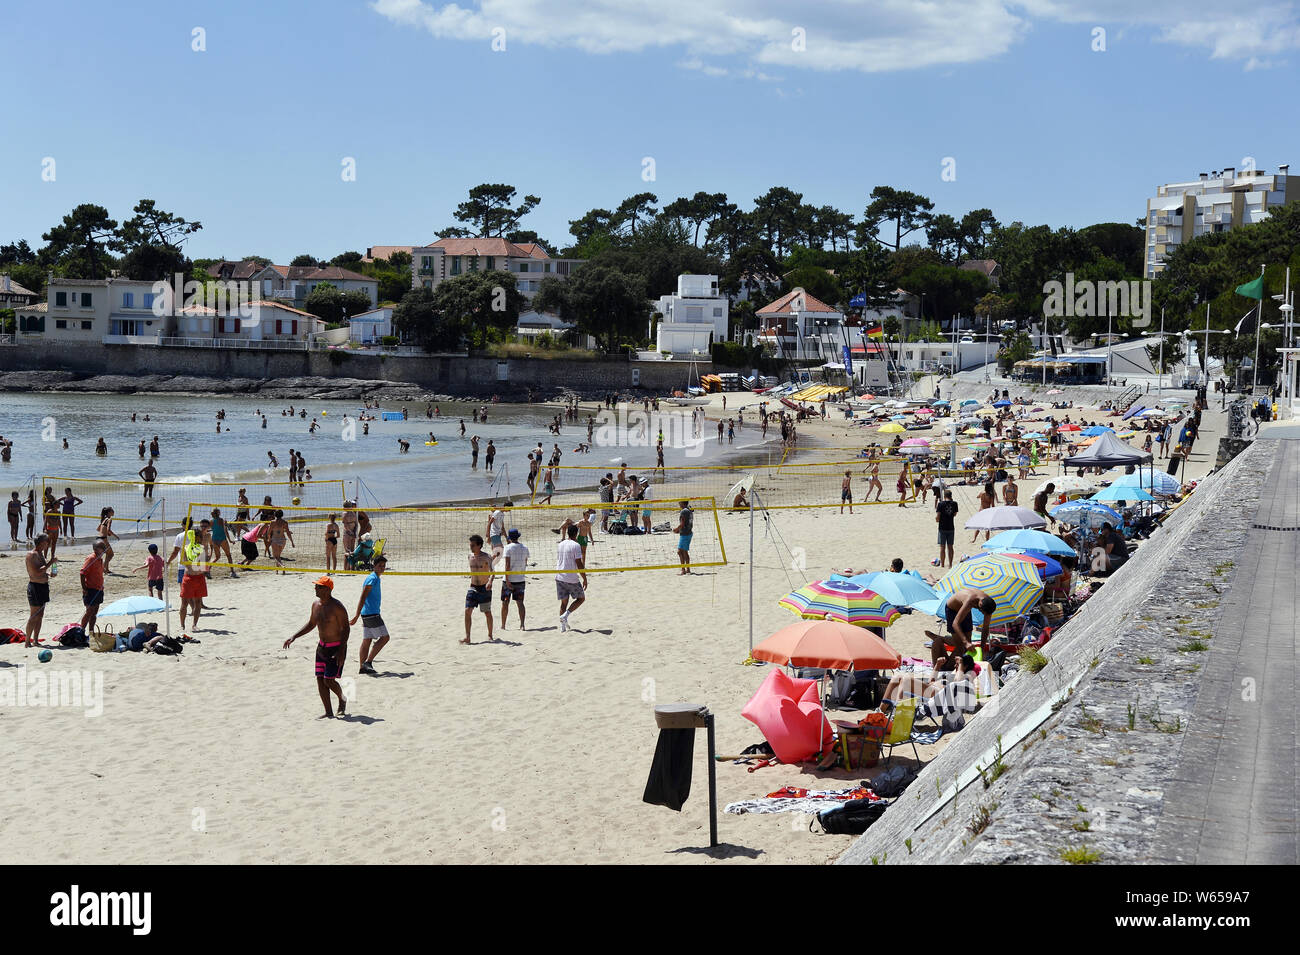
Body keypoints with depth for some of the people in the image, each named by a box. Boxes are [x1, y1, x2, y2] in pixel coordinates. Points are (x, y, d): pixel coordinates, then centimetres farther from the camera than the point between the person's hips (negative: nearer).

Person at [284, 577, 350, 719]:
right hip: (322, 647, 8)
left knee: (329, 680, -11)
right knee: (320, 679, 2)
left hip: (336, 647, -8)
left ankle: (342, 700, 19)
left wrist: (341, 651, -23)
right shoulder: (316, 605, 5)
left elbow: (345, 628, -17)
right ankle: (329, 713, 9)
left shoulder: (337, 606, -18)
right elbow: (311, 624, 20)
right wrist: (294, 637, 12)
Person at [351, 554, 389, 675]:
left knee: (366, 640, 10)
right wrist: (357, 616, -24)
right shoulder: (373, 578, -14)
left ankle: (363, 667, 11)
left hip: (367, 614, 10)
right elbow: (362, 598, -20)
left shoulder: (375, 578, 17)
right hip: (371, 614, -10)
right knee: (384, 637, -7)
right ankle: (368, 662, -10)